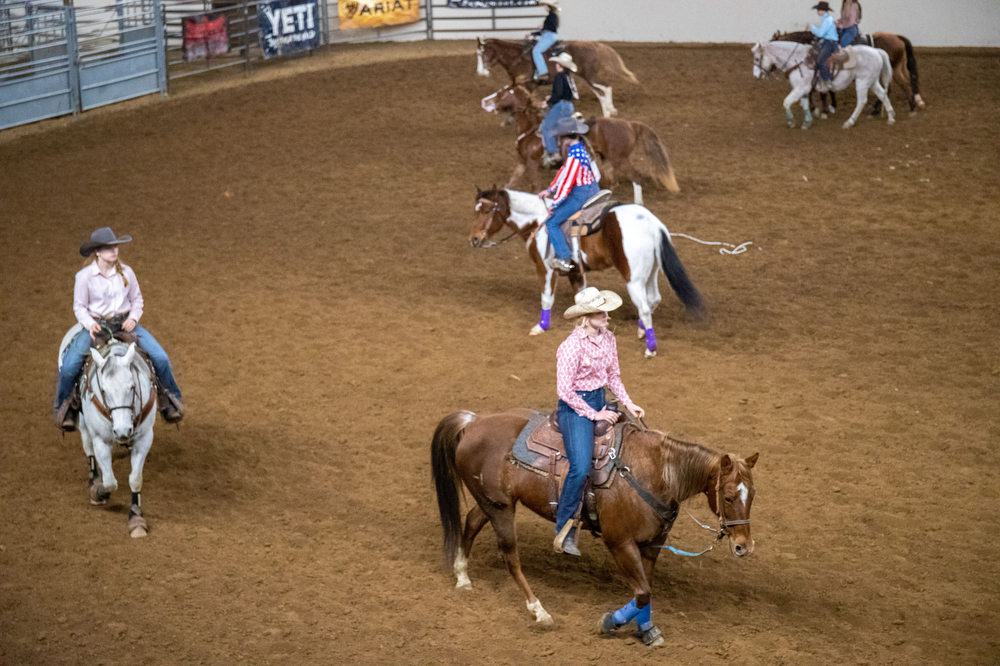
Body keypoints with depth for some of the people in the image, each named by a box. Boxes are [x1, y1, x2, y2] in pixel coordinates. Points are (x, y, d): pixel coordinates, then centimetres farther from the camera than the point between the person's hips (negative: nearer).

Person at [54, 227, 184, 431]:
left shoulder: (126, 272, -1)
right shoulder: (84, 276, -8)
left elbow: (137, 299, 11)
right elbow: (79, 307, 0)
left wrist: (133, 318, -9)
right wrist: (90, 324, -19)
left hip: (124, 323, 2)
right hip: (96, 326, -2)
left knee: (160, 358, -15)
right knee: (69, 366, -21)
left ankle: (169, 398, 10)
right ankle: (64, 407, 7)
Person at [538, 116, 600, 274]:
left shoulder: (573, 158, -23)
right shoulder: (581, 151, 8)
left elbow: (566, 183, -22)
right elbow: (564, 172, 17)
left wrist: (555, 204, -13)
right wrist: (550, 190, 19)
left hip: (580, 195, -10)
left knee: (552, 222, -5)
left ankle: (564, 258, -10)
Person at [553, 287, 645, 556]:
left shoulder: (608, 338, 5)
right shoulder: (572, 346, -19)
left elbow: (613, 375, 17)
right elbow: (564, 390, -19)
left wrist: (628, 403, 2)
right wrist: (594, 415, -16)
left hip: (600, 402, 9)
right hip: (575, 406, -8)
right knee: (580, 468, -23)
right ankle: (564, 532, -9)